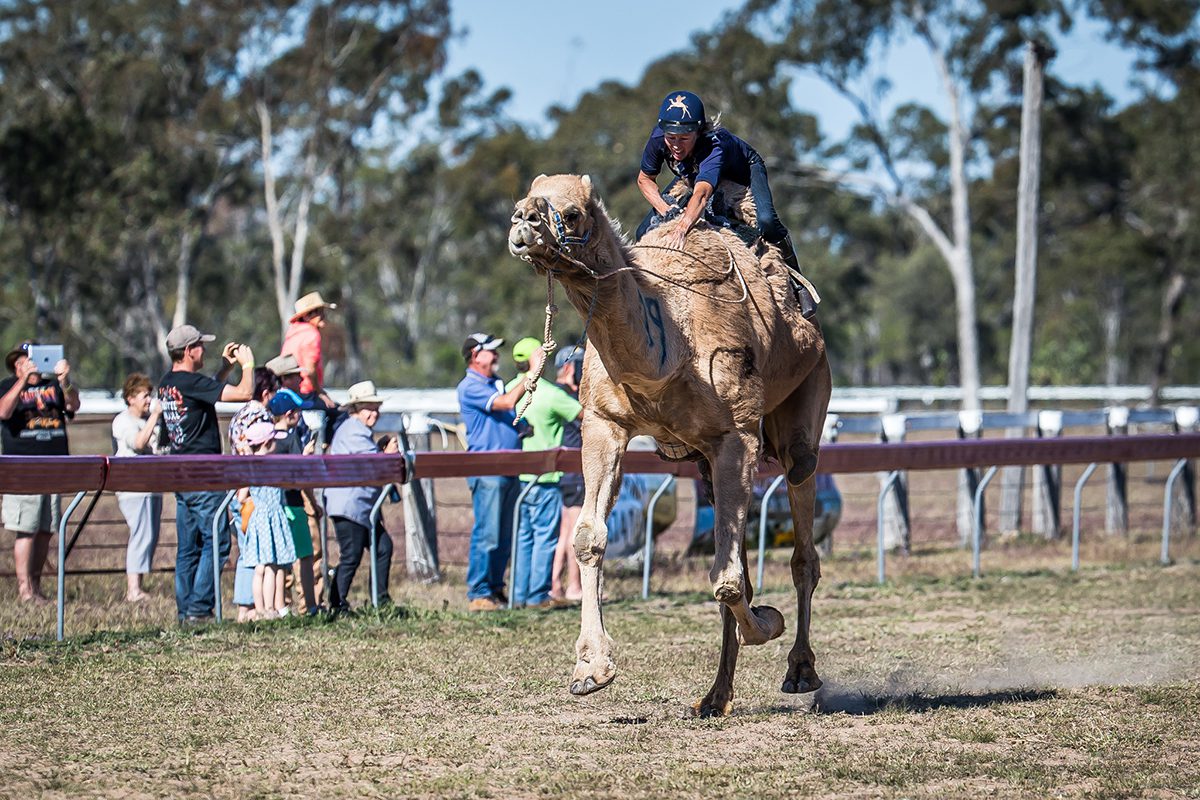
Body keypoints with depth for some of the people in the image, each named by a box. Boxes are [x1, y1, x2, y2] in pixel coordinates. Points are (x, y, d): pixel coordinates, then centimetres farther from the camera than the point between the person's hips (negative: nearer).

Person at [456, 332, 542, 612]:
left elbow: (513, 416, 26)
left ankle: (496, 588, 17)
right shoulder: (470, 387, -9)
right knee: (487, 534, -9)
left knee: (505, 536, 10)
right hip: (487, 470, -9)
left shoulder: (497, 383, 19)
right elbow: (507, 403, -20)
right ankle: (478, 594, -5)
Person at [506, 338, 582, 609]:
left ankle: (520, 594, 13)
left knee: (523, 535, 12)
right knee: (545, 535, 0)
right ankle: (538, 595, 0)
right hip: (543, 476, -6)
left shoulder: (509, 390, 5)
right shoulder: (550, 393, -12)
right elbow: (585, 413, -3)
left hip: (516, 475, 6)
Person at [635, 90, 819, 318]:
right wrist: (665, 210, -30)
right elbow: (645, 179, -12)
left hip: (745, 171, -5)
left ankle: (796, 282, -11)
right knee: (645, 233, -8)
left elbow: (702, 194, -63)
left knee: (766, 221, -34)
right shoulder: (658, 139, -32)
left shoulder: (715, 144, -47)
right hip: (691, 177, 5)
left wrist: (681, 229, -80)